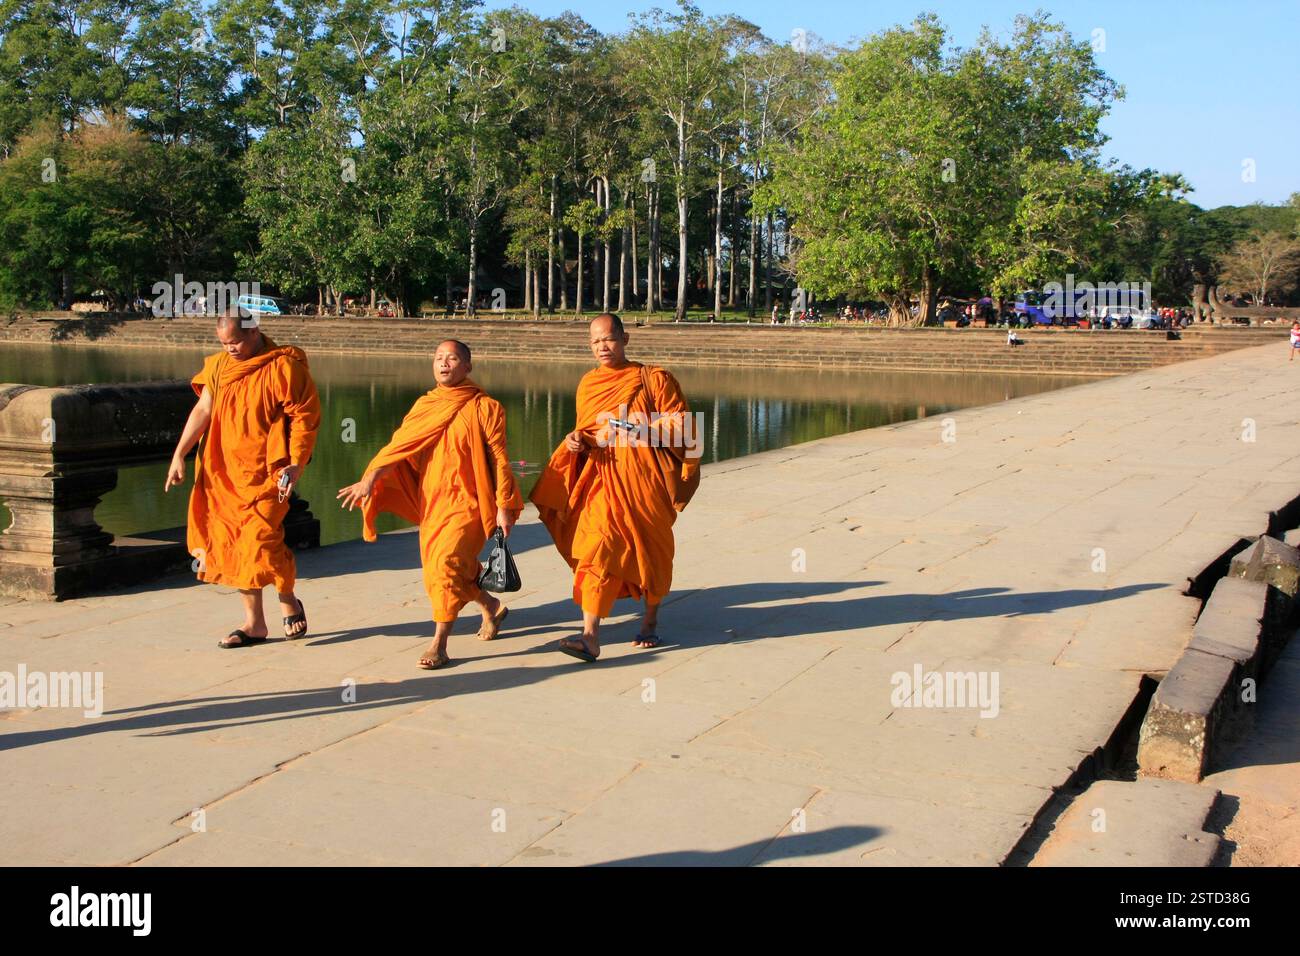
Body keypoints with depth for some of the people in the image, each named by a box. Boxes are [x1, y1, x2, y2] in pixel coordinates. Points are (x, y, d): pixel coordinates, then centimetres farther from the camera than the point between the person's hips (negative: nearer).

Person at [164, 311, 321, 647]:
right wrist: (179, 455, 4)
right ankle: (254, 622, 18)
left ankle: (289, 603, 17)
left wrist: (295, 465, -18)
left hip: (266, 473, -6)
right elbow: (203, 410, 10)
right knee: (233, 545, 6)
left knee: (262, 542, -11)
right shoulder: (219, 366, 9)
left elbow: (304, 418, -10)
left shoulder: (285, 366, -9)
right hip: (224, 472, 6)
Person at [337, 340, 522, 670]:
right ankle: (493, 607, 39)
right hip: (431, 503, 6)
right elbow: (400, 445, 0)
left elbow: (499, 458, -5)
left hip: (467, 502, -6)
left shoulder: (484, 407, -5)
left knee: (447, 564, -20)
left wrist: (504, 507, -8)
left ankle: (439, 644, -12)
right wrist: (370, 478, -14)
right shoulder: (425, 405, 8)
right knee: (436, 571, 14)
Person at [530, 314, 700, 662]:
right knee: (597, 548, -12)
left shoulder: (653, 378, -2)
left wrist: (640, 428, -19)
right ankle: (590, 637, -16)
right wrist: (575, 440, 0)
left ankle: (651, 620, 32)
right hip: (603, 479, 3)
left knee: (650, 551, 9)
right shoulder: (588, 384, 12)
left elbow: (680, 425, -5)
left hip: (644, 479, -2)